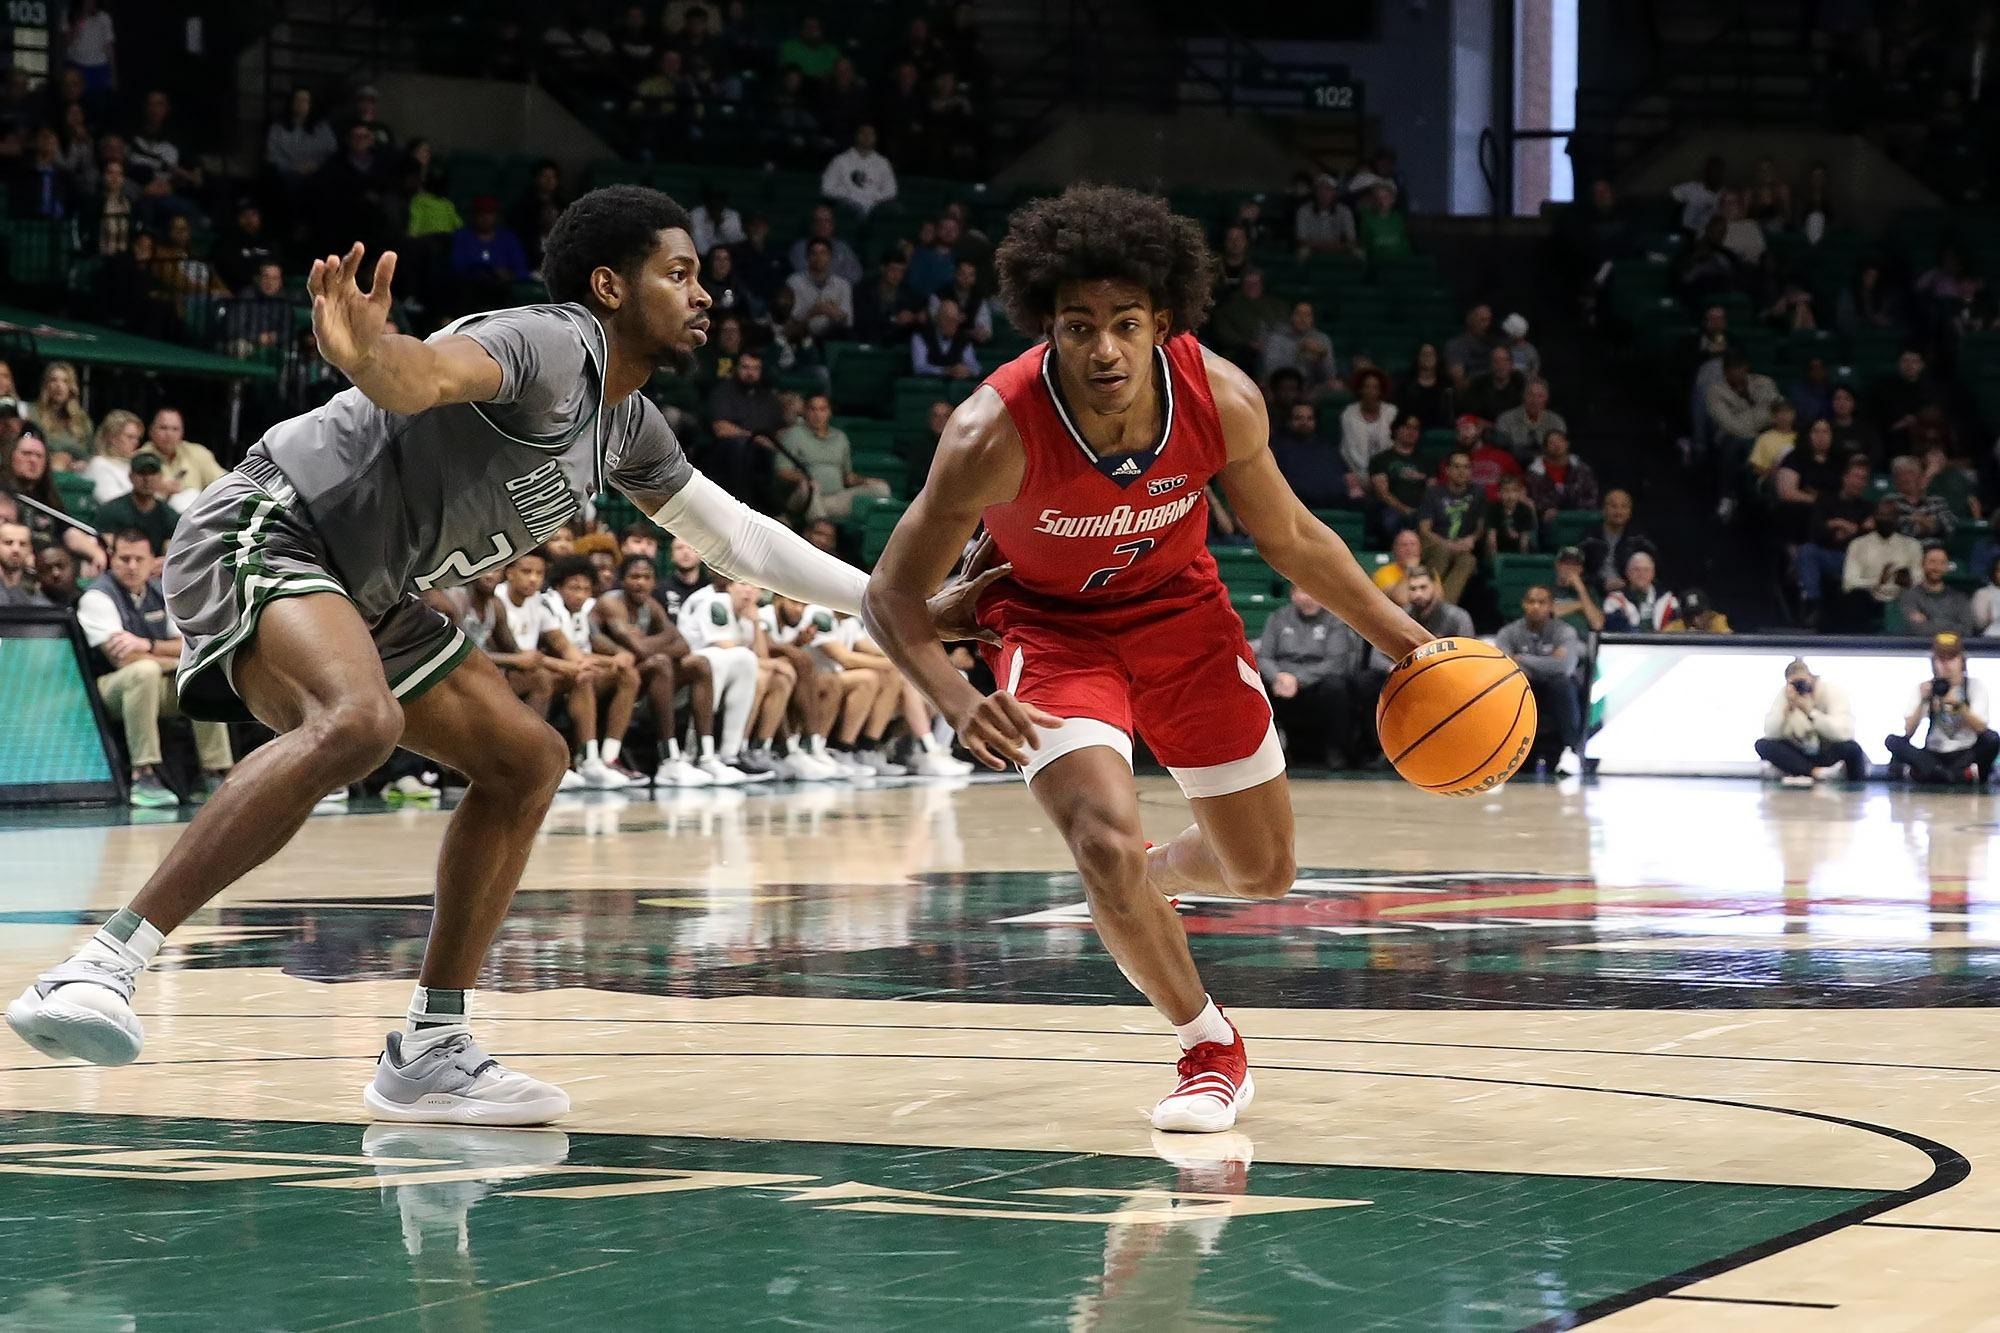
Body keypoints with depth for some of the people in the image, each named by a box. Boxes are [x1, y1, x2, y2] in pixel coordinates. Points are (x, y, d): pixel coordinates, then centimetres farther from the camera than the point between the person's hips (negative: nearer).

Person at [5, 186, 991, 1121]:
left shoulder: (628, 422, 15)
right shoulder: (556, 343, -15)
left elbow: (727, 532, 28)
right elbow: (425, 374, -35)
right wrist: (365, 352, -59)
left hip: (363, 597, 11)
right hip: (264, 532, -11)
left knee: (527, 762, 10)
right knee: (356, 723, -37)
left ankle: (428, 1056, 10)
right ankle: (103, 968, -40)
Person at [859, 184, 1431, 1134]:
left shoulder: (1223, 401, -25)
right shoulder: (994, 433, -34)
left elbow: (1290, 539, -5)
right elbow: (893, 593, -25)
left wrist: (1401, 637, -3)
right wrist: (956, 699, -42)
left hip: (1181, 609, 3)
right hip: (1052, 624, -3)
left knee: (1264, 871, 10)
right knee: (1107, 848, -24)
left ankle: (1147, 884, 47)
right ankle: (1211, 1050, 2)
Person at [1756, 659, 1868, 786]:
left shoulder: (1832, 691, -17)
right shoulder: (1785, 693, -8)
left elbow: (1844, 733, -30)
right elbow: (1770, 734, -15)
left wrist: (1811, 711, -33)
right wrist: (1787, 707, -28)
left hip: (1830, 754, -4)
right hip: (1801, 754, 4)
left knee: (1851, 748, -36)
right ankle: (1817, 773, -35)